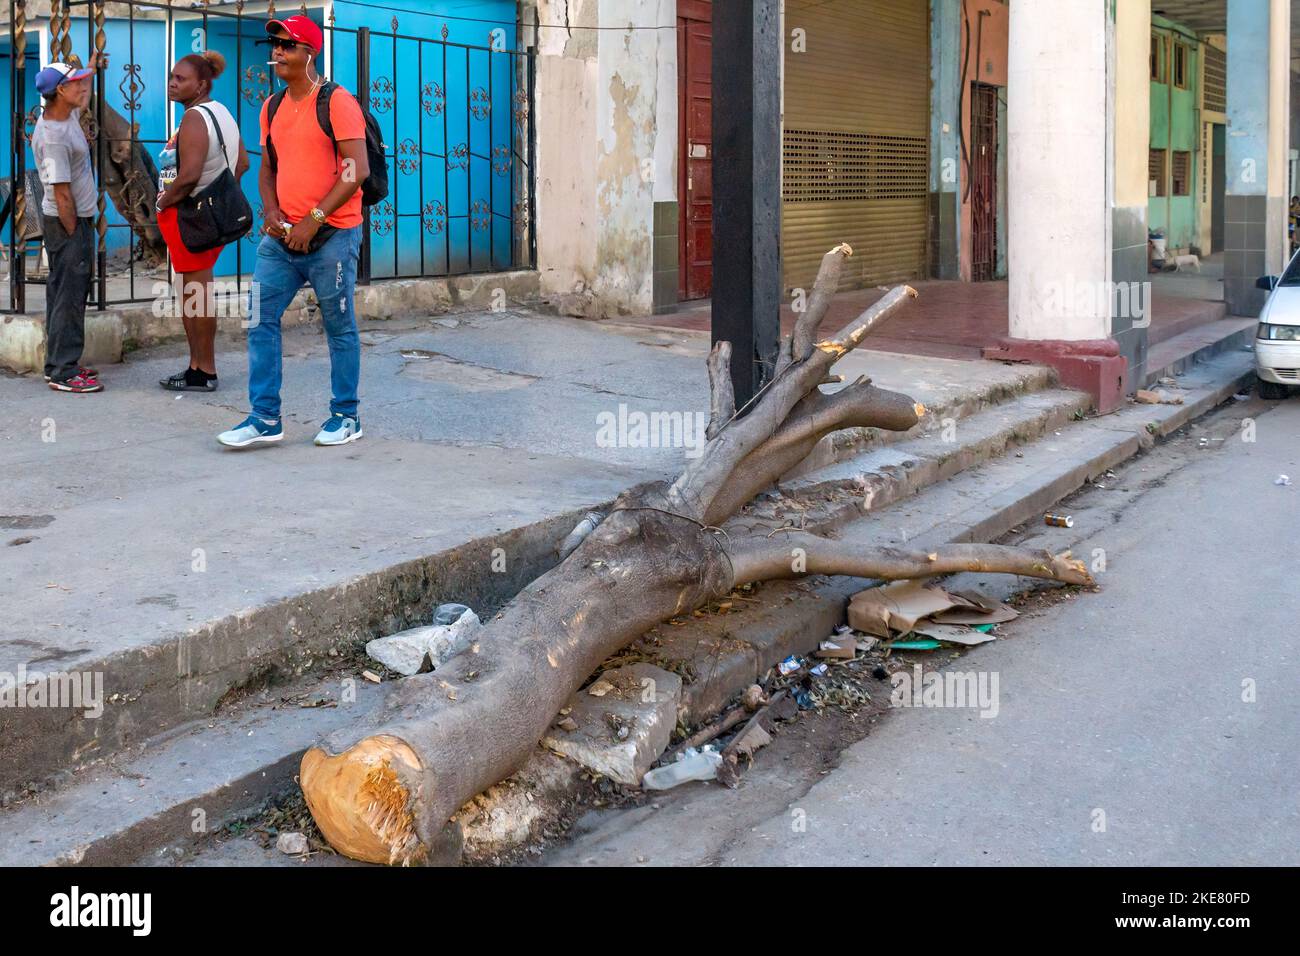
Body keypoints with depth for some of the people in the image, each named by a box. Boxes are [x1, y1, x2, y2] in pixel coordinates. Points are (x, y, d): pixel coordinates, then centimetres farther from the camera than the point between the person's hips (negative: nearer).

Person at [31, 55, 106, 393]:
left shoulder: (67, 114, 4)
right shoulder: (52, 137, -24)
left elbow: (81, 98, 31)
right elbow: (61, 193, -22)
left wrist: (92, 67, 42)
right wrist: (74, 234, -18)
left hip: (77, 216, 10)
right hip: (67, 221, -10)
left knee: (64, 292, 14)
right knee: (69, 295, -7)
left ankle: (59, 364, 22)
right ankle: (63, 373, -4)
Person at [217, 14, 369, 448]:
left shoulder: (337, 102, -9)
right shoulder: (273, 107, 13)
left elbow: (357, 170, -15)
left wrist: (313, 220, -18)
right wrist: (271, 210, -1)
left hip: (331, 235, -7)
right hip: (282, 235, 7)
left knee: (340, 327, 4)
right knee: (260, 320, 1)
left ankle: (346, 417, 15)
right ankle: (265, 418, 6)